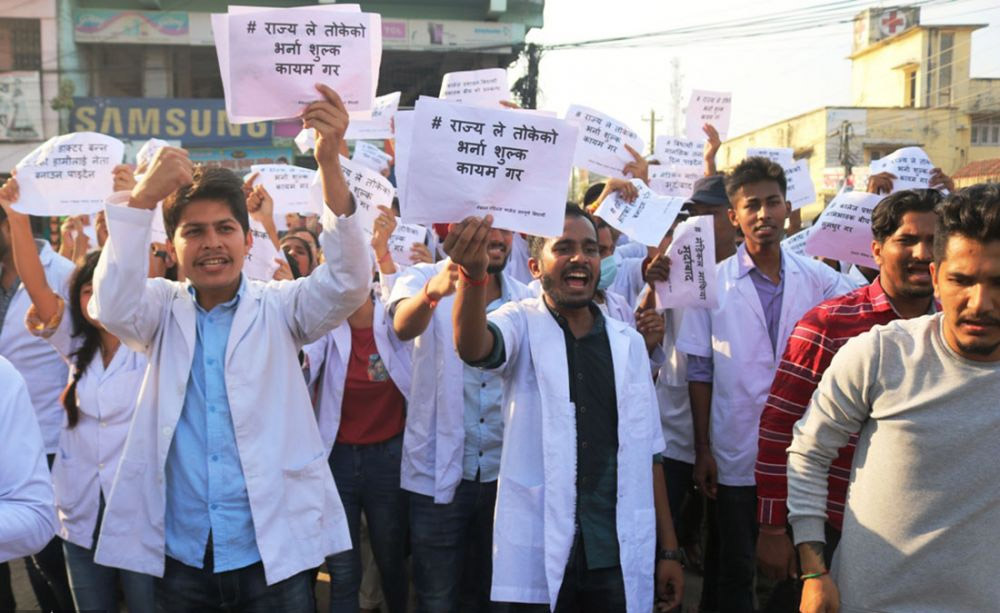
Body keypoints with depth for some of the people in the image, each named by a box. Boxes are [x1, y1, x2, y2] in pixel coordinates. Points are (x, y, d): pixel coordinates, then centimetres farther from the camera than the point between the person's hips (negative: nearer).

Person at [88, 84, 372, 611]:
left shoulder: (278, 308, 0)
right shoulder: (163, 312, 5)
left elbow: (348, 282, -16)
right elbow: (112, 307, -15)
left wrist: (330, 163, -30)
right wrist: (141, 197, -25)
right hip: (179, 556, 2)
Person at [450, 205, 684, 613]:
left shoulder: (629, 343, 7)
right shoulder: (522, 324, -3)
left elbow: (647, 452, 10)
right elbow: (473, 347, -27)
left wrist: (667, 549, 9)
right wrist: (473, 272, -47)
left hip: (619, 556, 3)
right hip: (539, 555, -3)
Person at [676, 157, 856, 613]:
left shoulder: (820, 280, 1)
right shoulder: (713, 283, -2)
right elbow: (700, 372, -1)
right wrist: (702, 450, -4)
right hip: (737, 456, -1)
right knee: (736, 574, 11)